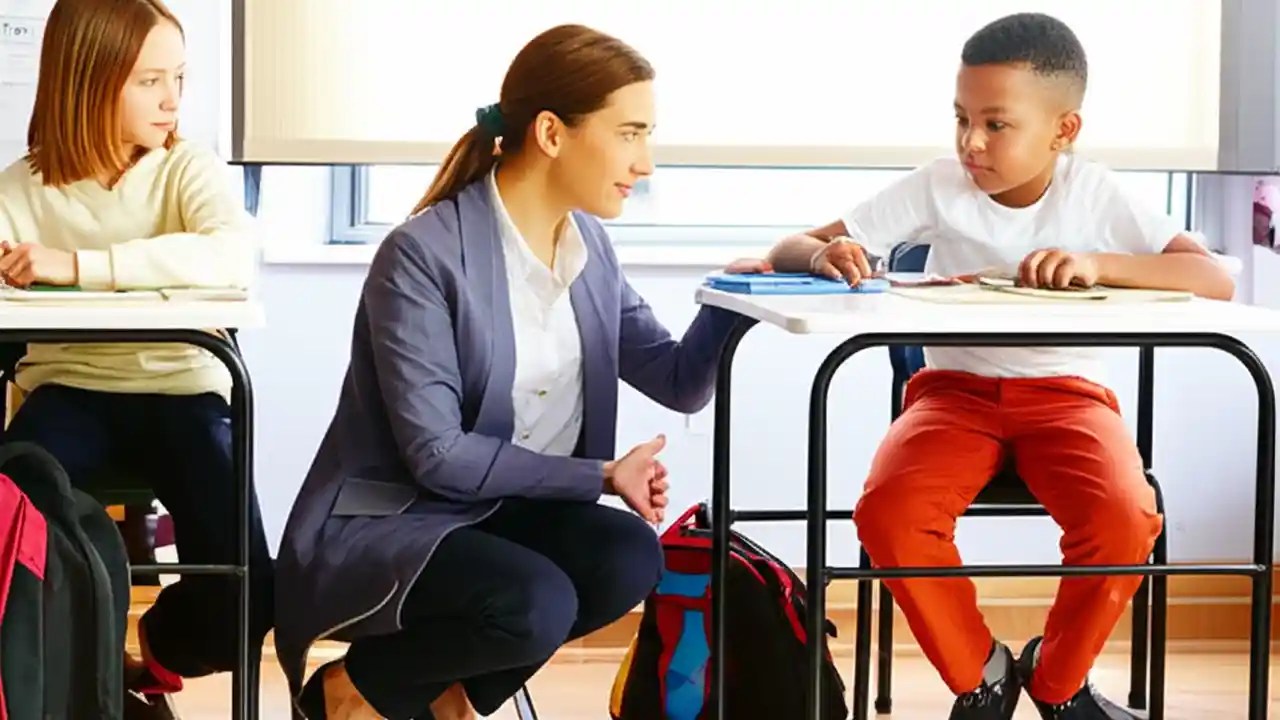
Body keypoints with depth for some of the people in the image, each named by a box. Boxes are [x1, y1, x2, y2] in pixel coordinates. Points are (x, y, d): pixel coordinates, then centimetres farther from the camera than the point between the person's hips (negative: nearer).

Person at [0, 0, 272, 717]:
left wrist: (80, 266, -33)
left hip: (179, 387, -1)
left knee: (242, 596, -18)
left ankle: (156, 654, 19)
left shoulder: (188, 169, -6)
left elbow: (234, 254, -29)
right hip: (70, 388, 1)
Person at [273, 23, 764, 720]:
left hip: (508, 513, 7)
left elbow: (680, 382, 7)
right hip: (385, 523, -7)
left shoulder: (589, 247, 5)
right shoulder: (423, 253, -18)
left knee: (629, 557, -24)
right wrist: (601, 476, -16)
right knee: (534, 606, -34)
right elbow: (437, 454, -20)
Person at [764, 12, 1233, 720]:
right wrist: (823, 255, -29)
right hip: (956, 390, 1)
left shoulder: (1094, 194, -7)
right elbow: (789, 249, -4)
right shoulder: (939, 185, -6)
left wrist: (1098, 264, -30)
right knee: (888, 512, -29)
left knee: (1124, 521, -30)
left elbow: (1215, 280, -16)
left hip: (1067, 392, -1)